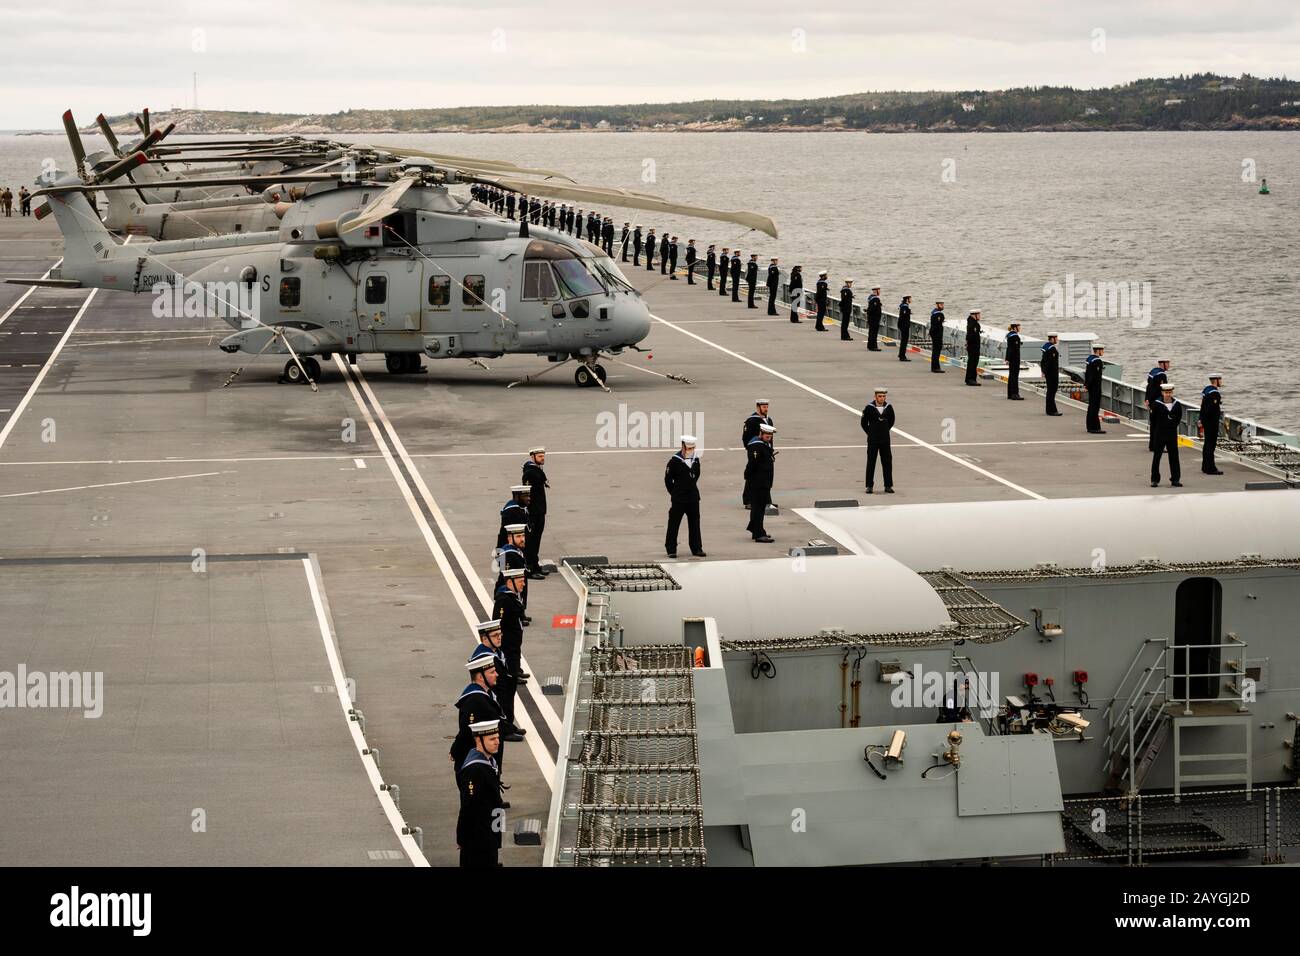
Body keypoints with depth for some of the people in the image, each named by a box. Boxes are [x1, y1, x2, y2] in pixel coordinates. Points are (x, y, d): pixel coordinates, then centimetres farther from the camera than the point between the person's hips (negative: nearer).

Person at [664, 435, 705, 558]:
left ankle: (697, 549, 17)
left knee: (695, 524, 9)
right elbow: (668, 479, -5)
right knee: (674, 524, 1)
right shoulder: (675, 461, -11)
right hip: (678, 500, -5)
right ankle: (671, 550, 9)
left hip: (693, 498, 5)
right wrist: (674, 492, -1)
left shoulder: (696, 459, 5)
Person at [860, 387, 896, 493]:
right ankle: (869, 486, 8)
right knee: (871, 463, 2)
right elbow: (864, 423, 3)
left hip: (885, 440, 2)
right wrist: (870, 433, 5)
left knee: (887, 463, 4)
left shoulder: (889, 408, -2)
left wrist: (885, 430, 12)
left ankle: (888, 486, 11)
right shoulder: (869, 408, -9)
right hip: (872, 441, -2)